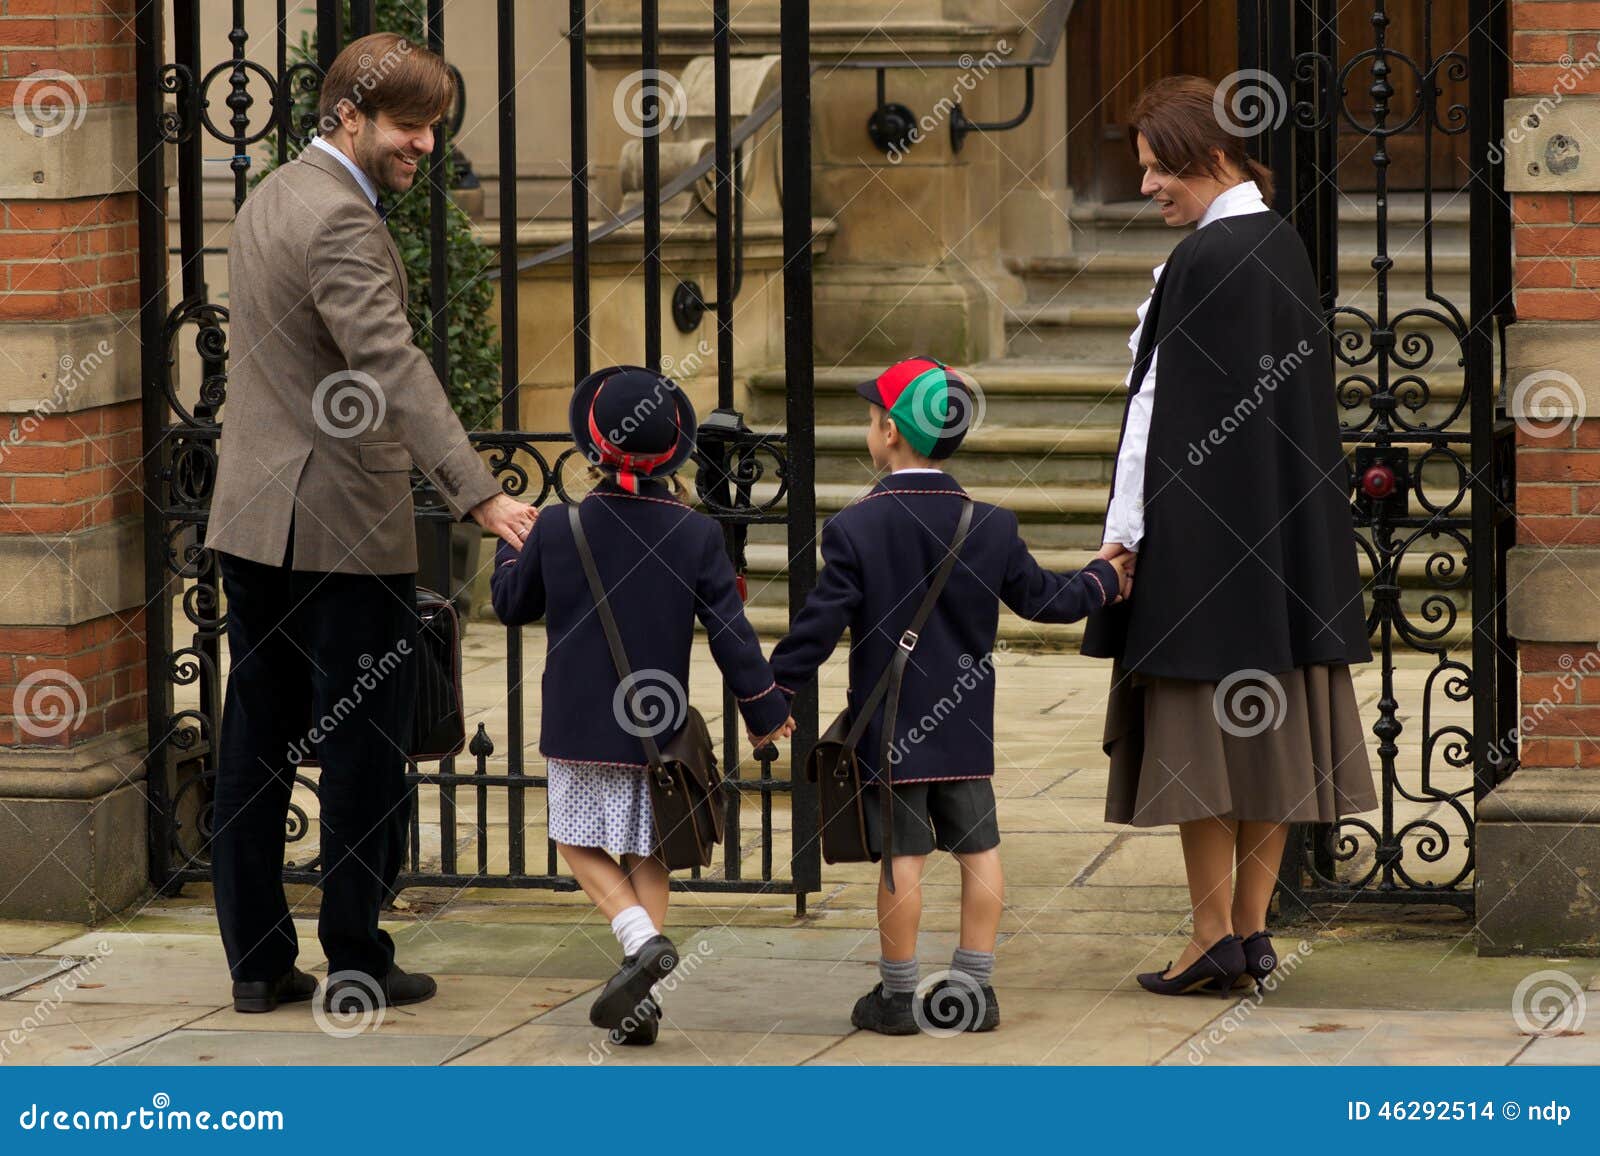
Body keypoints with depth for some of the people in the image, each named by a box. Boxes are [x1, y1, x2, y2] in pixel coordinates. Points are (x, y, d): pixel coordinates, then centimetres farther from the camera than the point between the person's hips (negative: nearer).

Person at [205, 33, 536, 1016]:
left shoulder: (271, 197, 14)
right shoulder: (338, 220, -17)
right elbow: (393, 365, -27)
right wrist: (480, 495, -33)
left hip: (252, 518, 9)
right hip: (343, 522, -9)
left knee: (256, 745, 10)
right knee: (365, 747, 0)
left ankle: (257, 962, 15)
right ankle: (356, 964, 5)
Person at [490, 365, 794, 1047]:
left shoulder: (557, 530, -7)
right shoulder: (696, 536, -7)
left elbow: (512, 604, 8)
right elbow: (730, 632, -3)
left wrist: (509, 548, 29)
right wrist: (764, 710, 11)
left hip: (579, 727, -1)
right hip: (659, 730, 1)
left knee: (580, 845, 11)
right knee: (647, 856, 10)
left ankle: (643, 940, -13)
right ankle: (639, 1003, 7)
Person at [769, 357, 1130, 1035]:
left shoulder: (857, 529, -12)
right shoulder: (991, 527, 0)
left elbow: (821, 622, -13)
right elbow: (1043, 598, 11)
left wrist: (776, 690, -4)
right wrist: (1102, 582, 29)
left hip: (888, 731, -4)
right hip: (966, 725, 4)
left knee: (903, 856, -1)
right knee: (978, 849, 10)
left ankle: (897, 995, 6)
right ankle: (972, 987, 13)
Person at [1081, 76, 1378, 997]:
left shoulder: (1203, 263, -15)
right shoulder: (1284, 247, 9)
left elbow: (1166, 406, -16)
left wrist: (1128, 532, -11)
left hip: (1200, 529, -8)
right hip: (1286, 530, 8)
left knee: (1198, 734, -2)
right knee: (1268, 732, 8)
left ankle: (1215, 939, -2)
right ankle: (1253, 931, 11)